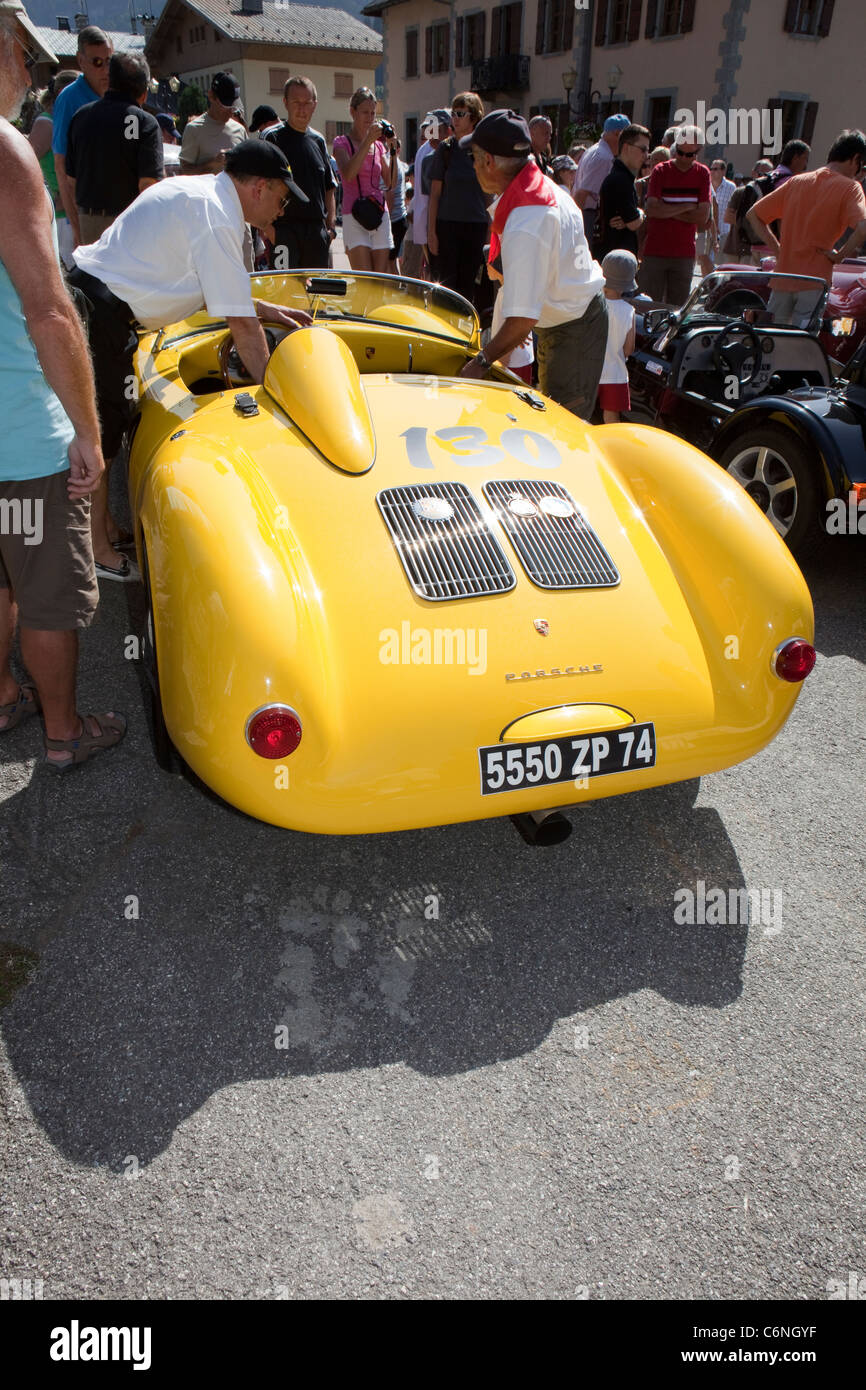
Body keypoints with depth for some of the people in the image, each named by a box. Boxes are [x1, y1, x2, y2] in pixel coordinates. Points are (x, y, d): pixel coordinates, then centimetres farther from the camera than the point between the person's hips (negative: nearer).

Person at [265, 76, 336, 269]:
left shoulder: (318, 141, 15)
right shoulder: (273, 138, -1)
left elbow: (329, 188, 19)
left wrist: (331, 225, 9)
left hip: (316, 229, 5)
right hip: (284, 229, -5)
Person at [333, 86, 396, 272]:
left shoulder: (378, 145, 17)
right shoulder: (342, 142, 4)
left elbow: (390, 182, 8)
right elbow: (348, 174, -16)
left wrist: (392, 149, -2)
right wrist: (367, 141, -18)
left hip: (380, 214, 5)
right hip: (355, 215, -5)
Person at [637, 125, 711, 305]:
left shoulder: (702, 174, 6)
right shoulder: (661, 170, 1)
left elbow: (702, 217, -3)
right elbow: (652, 209, -13)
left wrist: (668, 211, -8)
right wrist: (687, 207, -8)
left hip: (685, 255, 2)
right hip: (654, 251, -2)